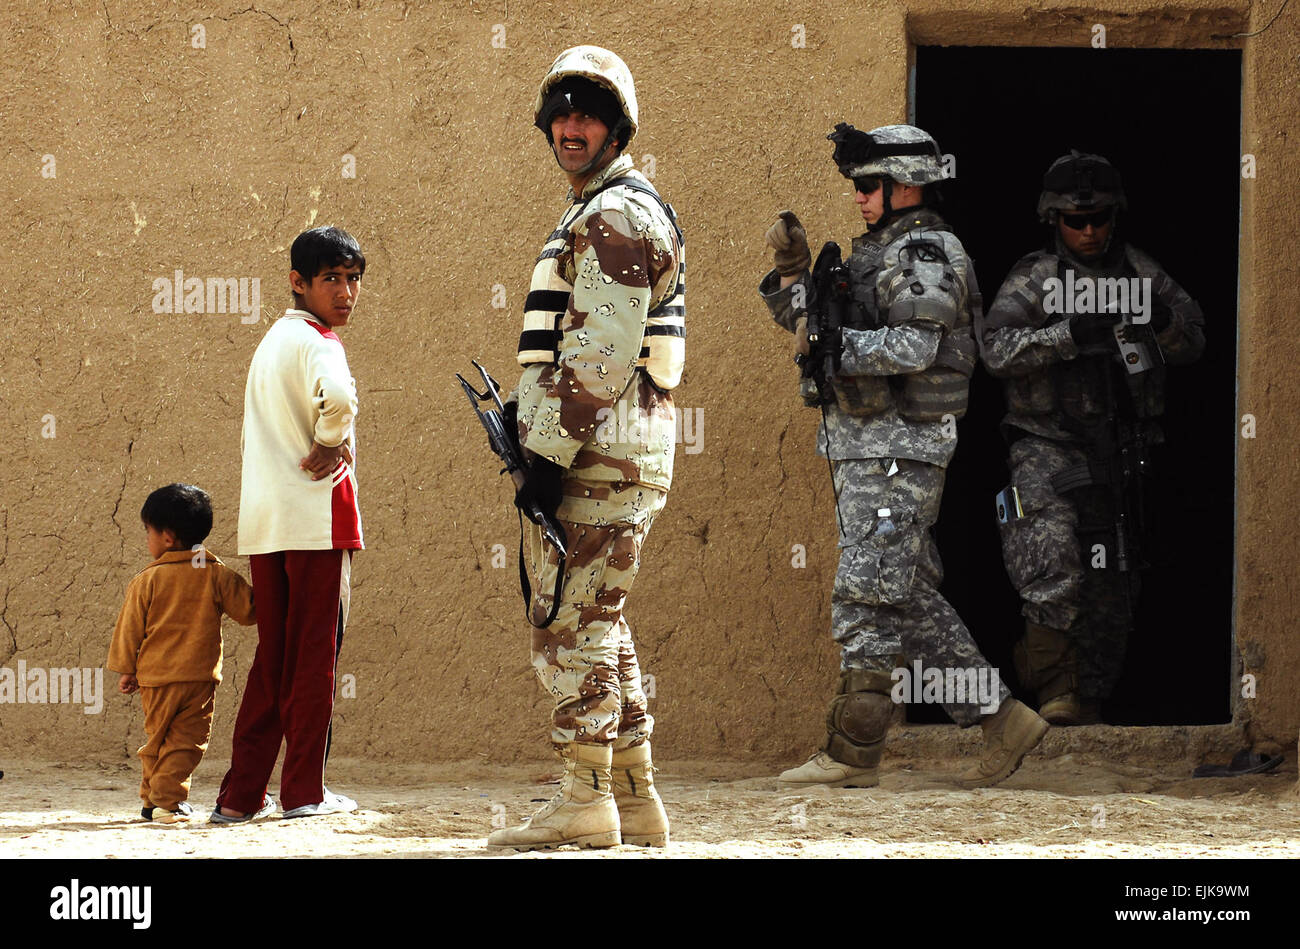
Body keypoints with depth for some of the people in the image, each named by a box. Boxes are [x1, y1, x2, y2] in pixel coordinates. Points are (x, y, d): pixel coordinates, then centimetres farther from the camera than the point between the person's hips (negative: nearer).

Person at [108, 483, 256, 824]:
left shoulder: (146, 581, -4)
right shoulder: (217, 576, -3)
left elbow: (130, 628, 0)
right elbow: (248, 609, 1)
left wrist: (126, 669, 10)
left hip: (156, 675, 1)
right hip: (200, 675, -1)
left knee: (157, 738, 16)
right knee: (186, 740, 1)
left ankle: (152, 798, 21)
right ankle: (170, 799, -9)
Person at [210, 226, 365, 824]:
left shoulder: (273, 341, 20)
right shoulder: (317, 341, -8)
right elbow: (337, 397, -29)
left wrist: (333, 441, 5)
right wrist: (332, 444, -11)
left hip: (263, 521, 8)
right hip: (315, 515, -8)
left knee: (272, 658, 10)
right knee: (314, 656, 0)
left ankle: (241, 795, 7)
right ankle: (304, 791, 3)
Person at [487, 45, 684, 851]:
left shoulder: (617, 216, -11)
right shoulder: (600, 217, 23)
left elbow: (604, 350, -19)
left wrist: (550, 452, -19)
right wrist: (538, 430, 22)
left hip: (597, 452, -11)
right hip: (619, 453, 11)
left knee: (573, 622, -9)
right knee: (598, 626, 13)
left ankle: (585, 799, -8)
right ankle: (636, 800, 15)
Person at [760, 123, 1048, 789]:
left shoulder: (924, 253, -11)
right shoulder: (877, 252, 19)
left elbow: (913, 347, -23)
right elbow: (805, 324, 23)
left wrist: (834, 345, -23)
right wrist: (793, 269, 8)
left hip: (897, 452, -10)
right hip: (861, 450, 10)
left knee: (866, 597, -9)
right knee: (911, 599, 10)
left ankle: (851, 754, -7)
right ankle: (1001, 720, 13)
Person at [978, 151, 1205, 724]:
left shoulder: (1139, 273, 10)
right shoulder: (1033, 280, -2)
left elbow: (1193, 342, 8)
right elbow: (996, 349, -15)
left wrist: (1162, 321, -14)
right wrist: (1068, 335, -27)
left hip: (1118, 454, 4)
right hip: (1048, 446, -4)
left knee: (1111, 588, 8)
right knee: (1052, 569, -21)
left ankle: (1089, 698, 18)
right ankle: (1055, 683, -10)